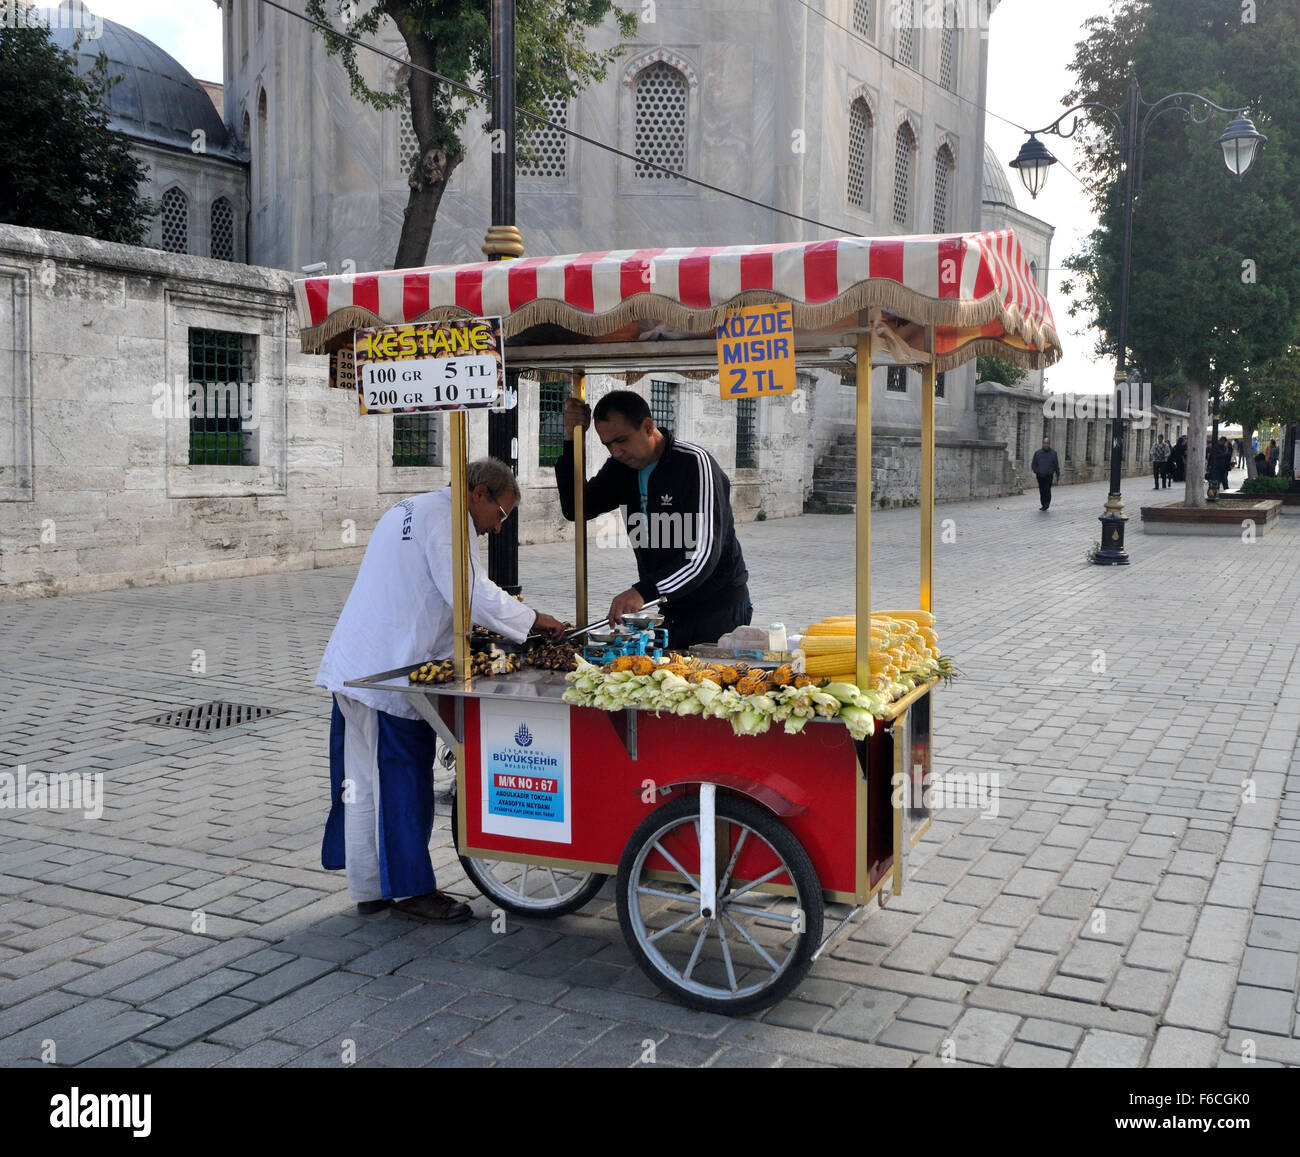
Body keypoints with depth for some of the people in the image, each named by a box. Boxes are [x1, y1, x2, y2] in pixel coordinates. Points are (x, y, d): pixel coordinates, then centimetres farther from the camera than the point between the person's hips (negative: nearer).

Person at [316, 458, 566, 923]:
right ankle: (411, 888, 8)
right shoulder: (444, 515, -10)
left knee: (361, 783, 13)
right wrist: (532, 619, -8)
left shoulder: (407, 510, 23)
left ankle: (368, 888, 22)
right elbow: (471, 593, -19)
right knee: (403, 776, -1)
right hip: (389, 672, -10)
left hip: (352, 667, 10)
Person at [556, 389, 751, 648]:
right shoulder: (623, 465, 4)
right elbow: (575, 508, 1)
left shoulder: (694, 464, -20)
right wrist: (571, 441, -10)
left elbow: (704, 553, -29)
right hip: (671, 609, 7)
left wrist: (643, 591, -41)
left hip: (719, 610, -6)